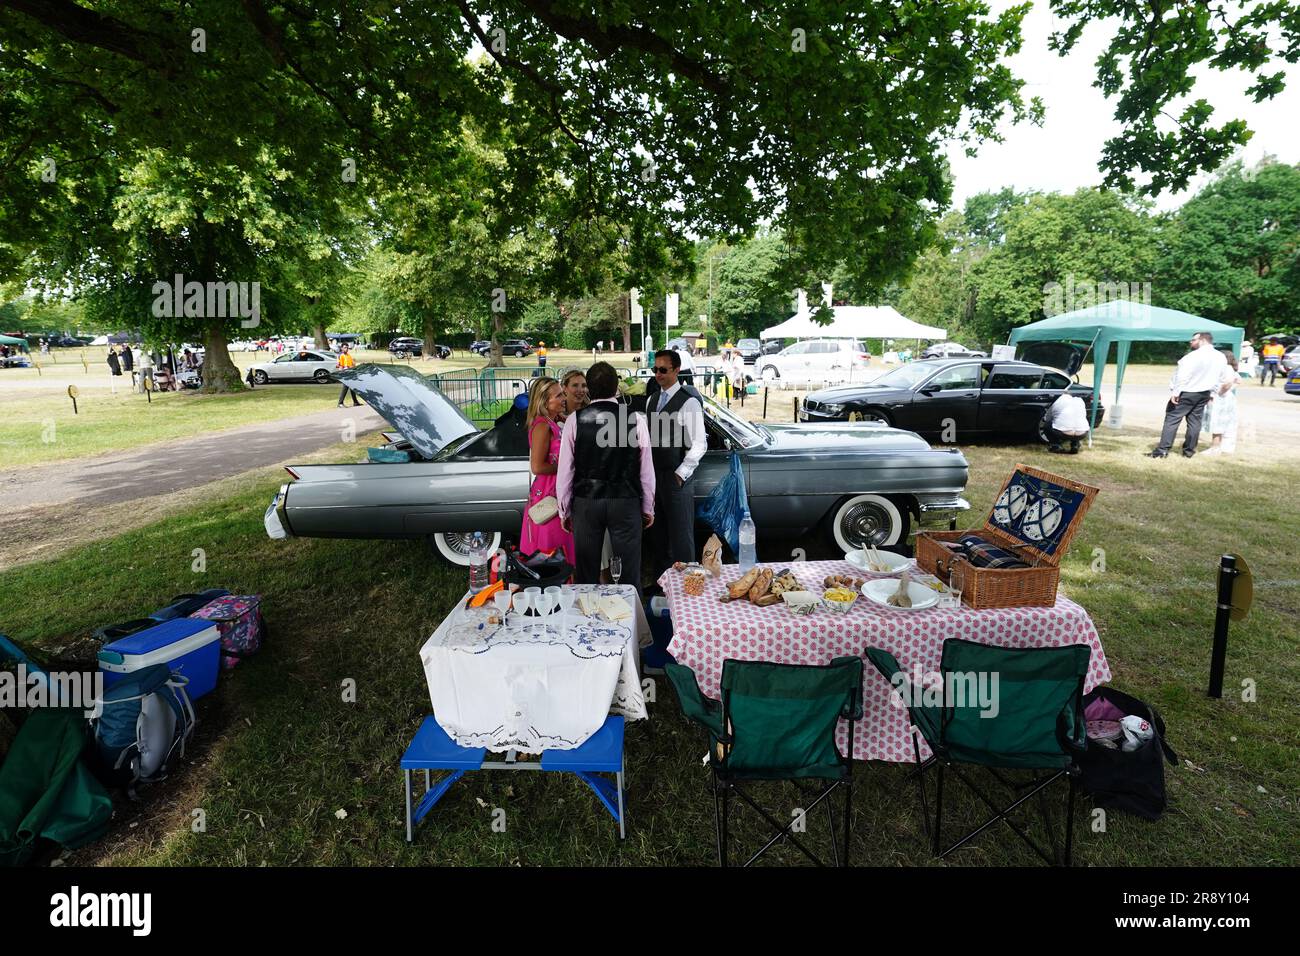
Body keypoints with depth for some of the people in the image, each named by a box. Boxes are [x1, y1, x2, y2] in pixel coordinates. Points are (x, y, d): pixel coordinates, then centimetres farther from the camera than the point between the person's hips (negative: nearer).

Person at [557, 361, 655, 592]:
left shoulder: (574, 421, -5)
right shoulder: (636, 419, -5)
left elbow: (565, 470, -3)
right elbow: (646, 469, -2)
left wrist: (564, 510, 8)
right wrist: (648, 508, 8)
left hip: (586, 504, 1)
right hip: (626, 503, -1)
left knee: (587, 575, 12)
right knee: (629, 573, 8)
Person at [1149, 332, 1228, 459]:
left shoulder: (1194, 355, -17)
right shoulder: (1221, 357, 9)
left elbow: (1183, 376, -22)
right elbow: (1219, 379, 14)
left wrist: (1175, 392, -20)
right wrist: (1212, 393, 21)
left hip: (1187, 392, -7)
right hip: (1204, 394, 7)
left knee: (1172, 419, -5)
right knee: (1195, 421, 12)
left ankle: (1162, 450, -10)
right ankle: (1189, 450, 16)